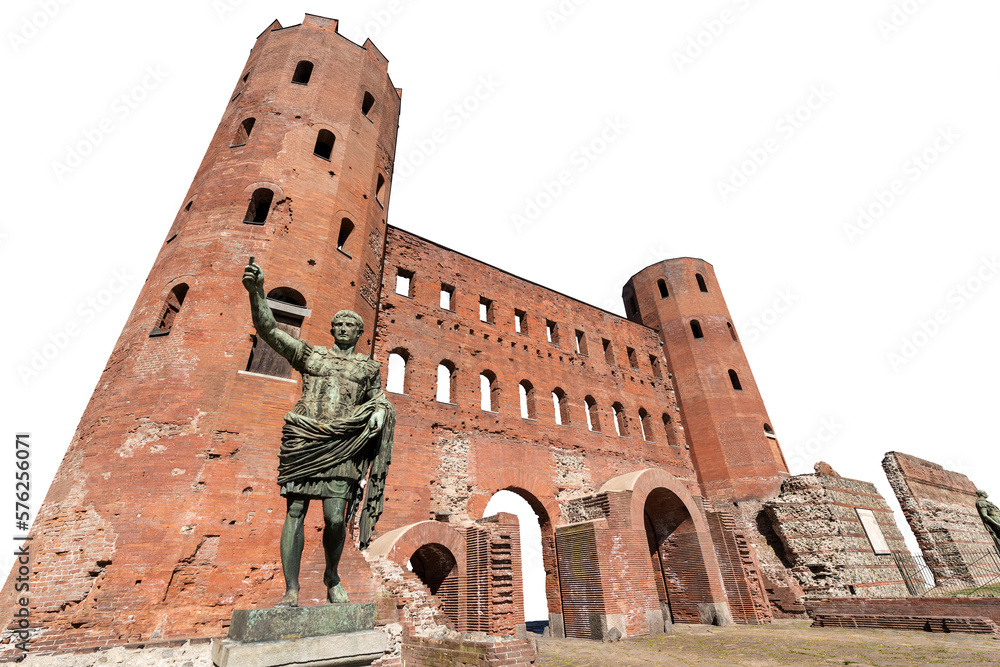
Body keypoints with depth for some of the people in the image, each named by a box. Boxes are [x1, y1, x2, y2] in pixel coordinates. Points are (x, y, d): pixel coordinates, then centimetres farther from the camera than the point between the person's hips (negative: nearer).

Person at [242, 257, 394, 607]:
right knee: (295, 511, -2)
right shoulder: (309, 353, 16)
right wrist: (257, 291, -6)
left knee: (335, 517, -8)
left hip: (341, 443, -1)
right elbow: (267, 329, 8)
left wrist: (379, 413, -7)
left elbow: (378, 400, 18)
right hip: (303, 439, 1)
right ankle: (291, 592, 8)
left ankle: (332, 576, 19)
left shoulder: (369, 366, 17)